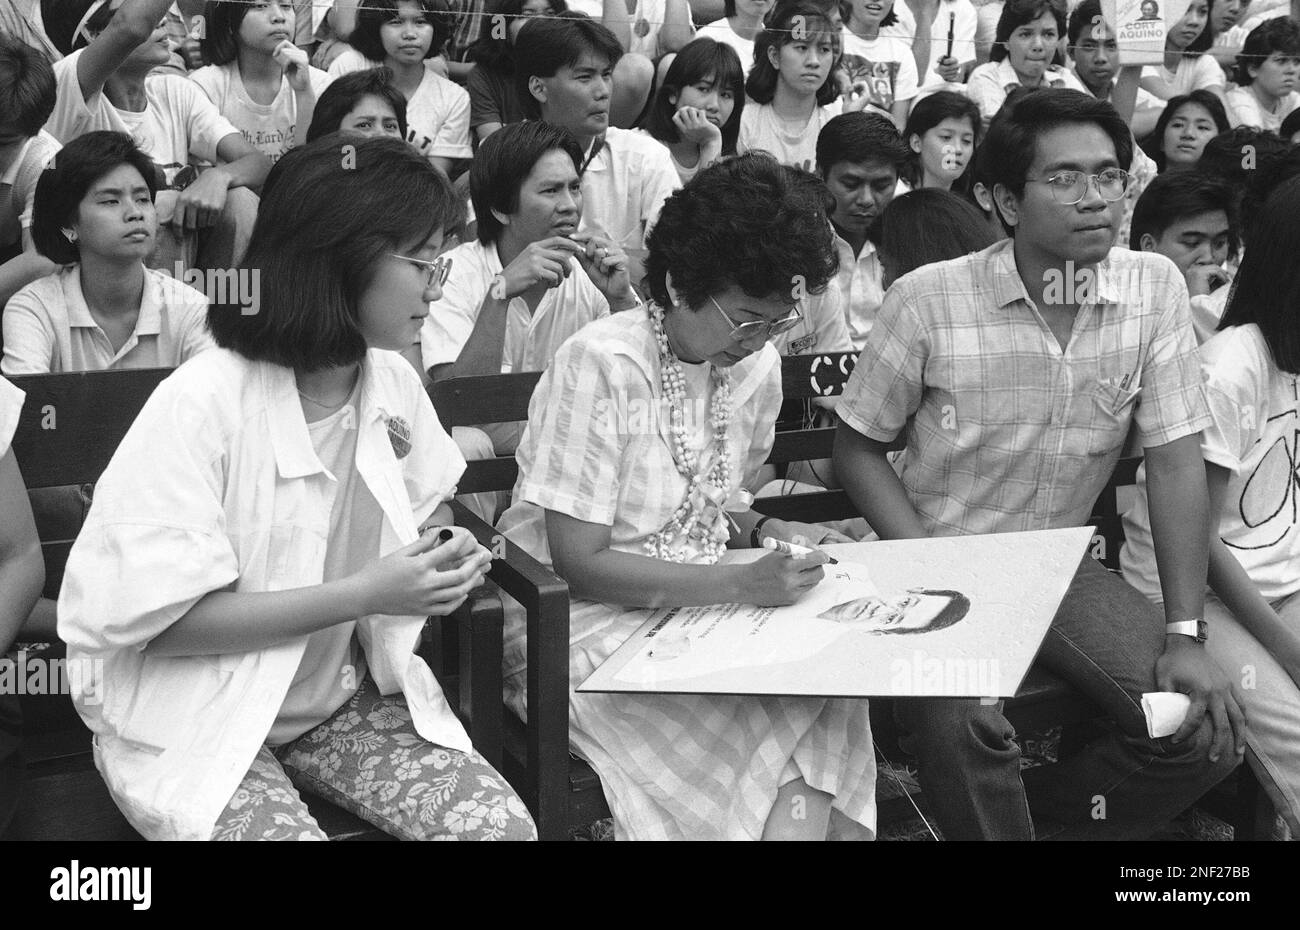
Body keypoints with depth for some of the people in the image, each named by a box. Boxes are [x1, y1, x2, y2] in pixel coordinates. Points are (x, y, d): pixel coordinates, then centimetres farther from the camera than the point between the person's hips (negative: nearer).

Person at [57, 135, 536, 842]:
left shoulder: (395, 386, -2)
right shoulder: (200, 403, -21)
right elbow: (160, 618, -21)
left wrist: (440, 549, -6)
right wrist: (363, 593, -25)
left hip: (343, 695, 5)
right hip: (198, 723, -5)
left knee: (502, 826, -15)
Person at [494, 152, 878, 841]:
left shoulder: (757, 366, 3)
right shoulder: (600, 365, -17)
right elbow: (579, 564, -18)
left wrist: (766, 532, -3)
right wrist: (743, 584, -24)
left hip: (699, 600, 6)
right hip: (585, 614, -6)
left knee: (826, 691, -23)